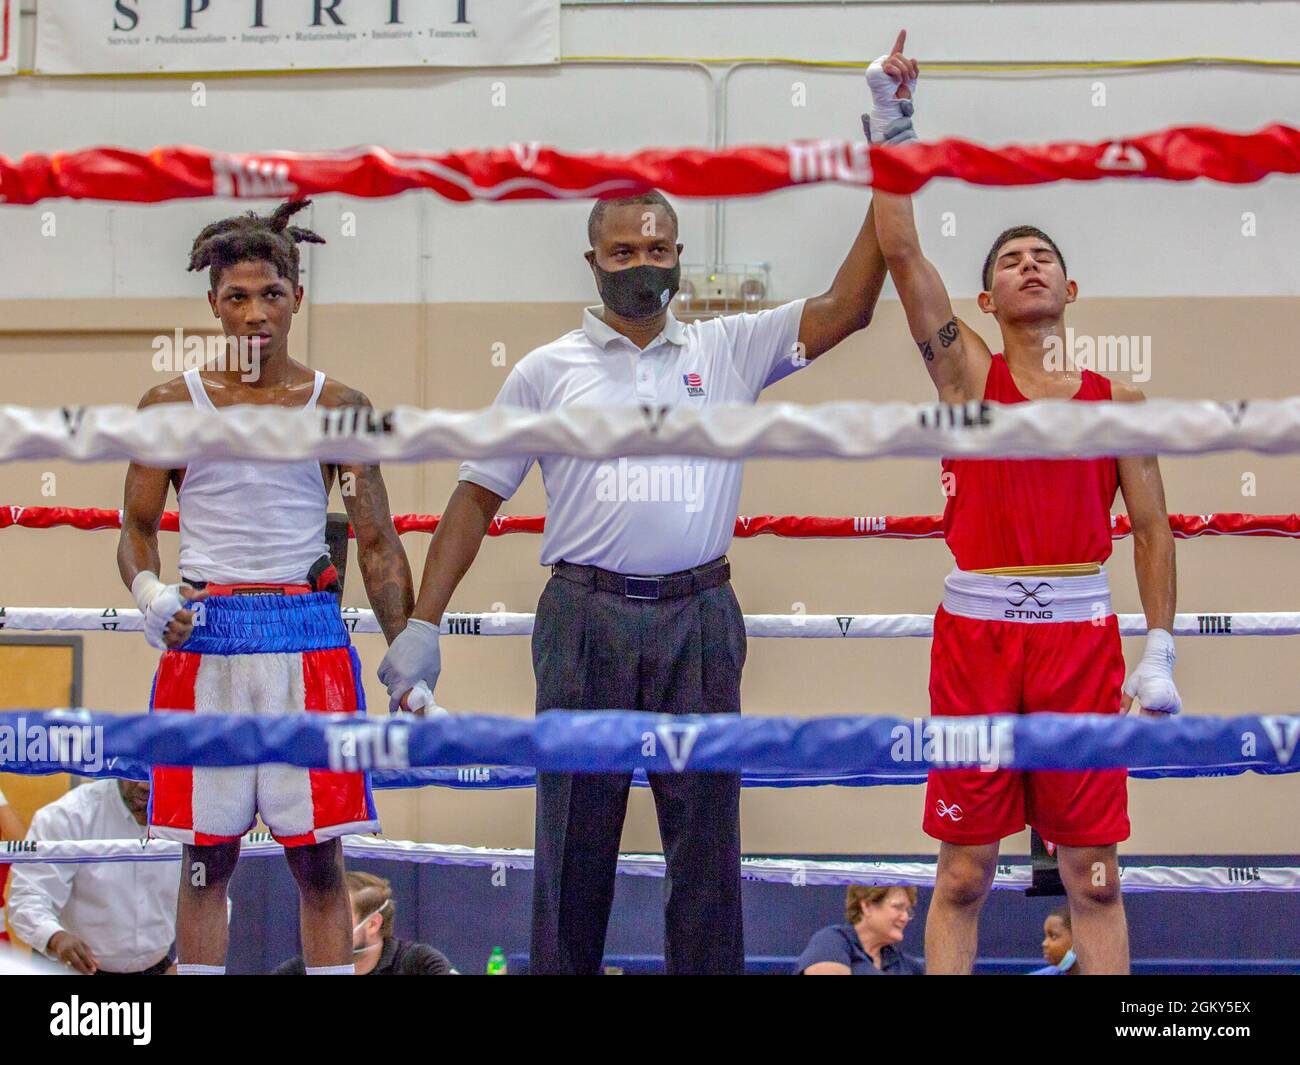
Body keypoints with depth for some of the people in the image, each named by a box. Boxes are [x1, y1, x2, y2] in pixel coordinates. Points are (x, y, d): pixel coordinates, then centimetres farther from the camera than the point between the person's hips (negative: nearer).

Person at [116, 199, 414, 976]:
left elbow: (378, 543, 7)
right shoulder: (173, 405, 7)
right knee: (206, 859, 3)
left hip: (309, 637, 0)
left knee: (319, 860, 0)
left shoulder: (339, 407, 7)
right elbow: (138, 528, 11)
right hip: (205, 640, 0)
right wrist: (150, 593, -10)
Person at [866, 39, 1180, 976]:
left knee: (1094, 876, 3)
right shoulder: (966, 374, 5)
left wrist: (1161, 651, -1)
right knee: (963, 874, 3)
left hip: (1082, 637, 1)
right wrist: (894, 125, -9)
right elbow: (900, 251, -4)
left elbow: (1153, 529, 7)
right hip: (975, 634, 0)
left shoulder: (1120, 402, 7)